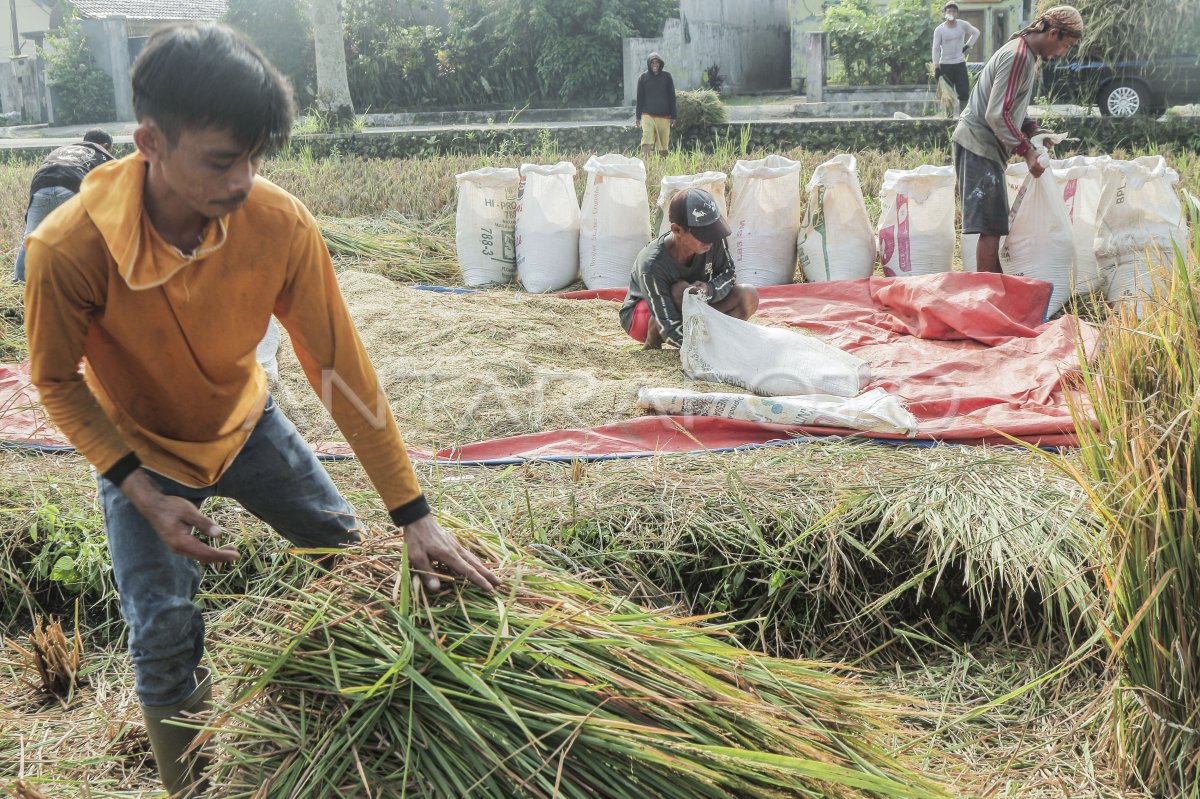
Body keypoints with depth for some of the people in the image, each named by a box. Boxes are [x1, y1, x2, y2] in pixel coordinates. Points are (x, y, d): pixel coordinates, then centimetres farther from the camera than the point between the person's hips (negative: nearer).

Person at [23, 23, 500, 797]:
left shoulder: (281, 222, -29)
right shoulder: (68, 249, -34)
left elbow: (339, 363, -22)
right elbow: (57, 382, -16)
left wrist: (413, 512, -21)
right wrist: (139, 491, -27)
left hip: (245, 420, 3)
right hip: (139, 450, -3)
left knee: (345, 553, 11)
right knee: (165, 632, -6)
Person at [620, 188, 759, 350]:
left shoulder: (714, 240, -25)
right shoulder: (651, 265, -37)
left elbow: (728, 274, -8)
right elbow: (669, 328, -38)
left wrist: (709, 289, -34)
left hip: (691, 314, 5)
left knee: (749, 296, -15)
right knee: (682, 291, -38)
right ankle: (652, 344, -14)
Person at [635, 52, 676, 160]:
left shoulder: (667, 76, 4)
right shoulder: (643, 77, 3)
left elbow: (672, 97, 5)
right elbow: (639, 98, 6)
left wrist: (673, 115, 1)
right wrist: (638, 117, 3)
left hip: (664, 116, 1)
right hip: (648, 115, -1)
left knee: (663, 143, 4)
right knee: (646, 140, -17)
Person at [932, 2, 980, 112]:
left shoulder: (963, 25, -1)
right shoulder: (939, 29, -7)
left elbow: (976, 32, 16)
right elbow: (936, 48, -5)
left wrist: (967, 45, 5)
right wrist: (936, 67, -9)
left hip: (960, 63, 2)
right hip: (945, 65, -2)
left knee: (964, 91, -3)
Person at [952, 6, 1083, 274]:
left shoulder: (1023, 53, 16)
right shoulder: (1019, 56, -17)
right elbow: (996, 115, -22)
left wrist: (1032, 130, 9)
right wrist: (1026, 151, -18)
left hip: (984, 145, 10)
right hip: (979, 145, -10)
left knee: (994, 225, 12)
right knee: (991, 227, -12)